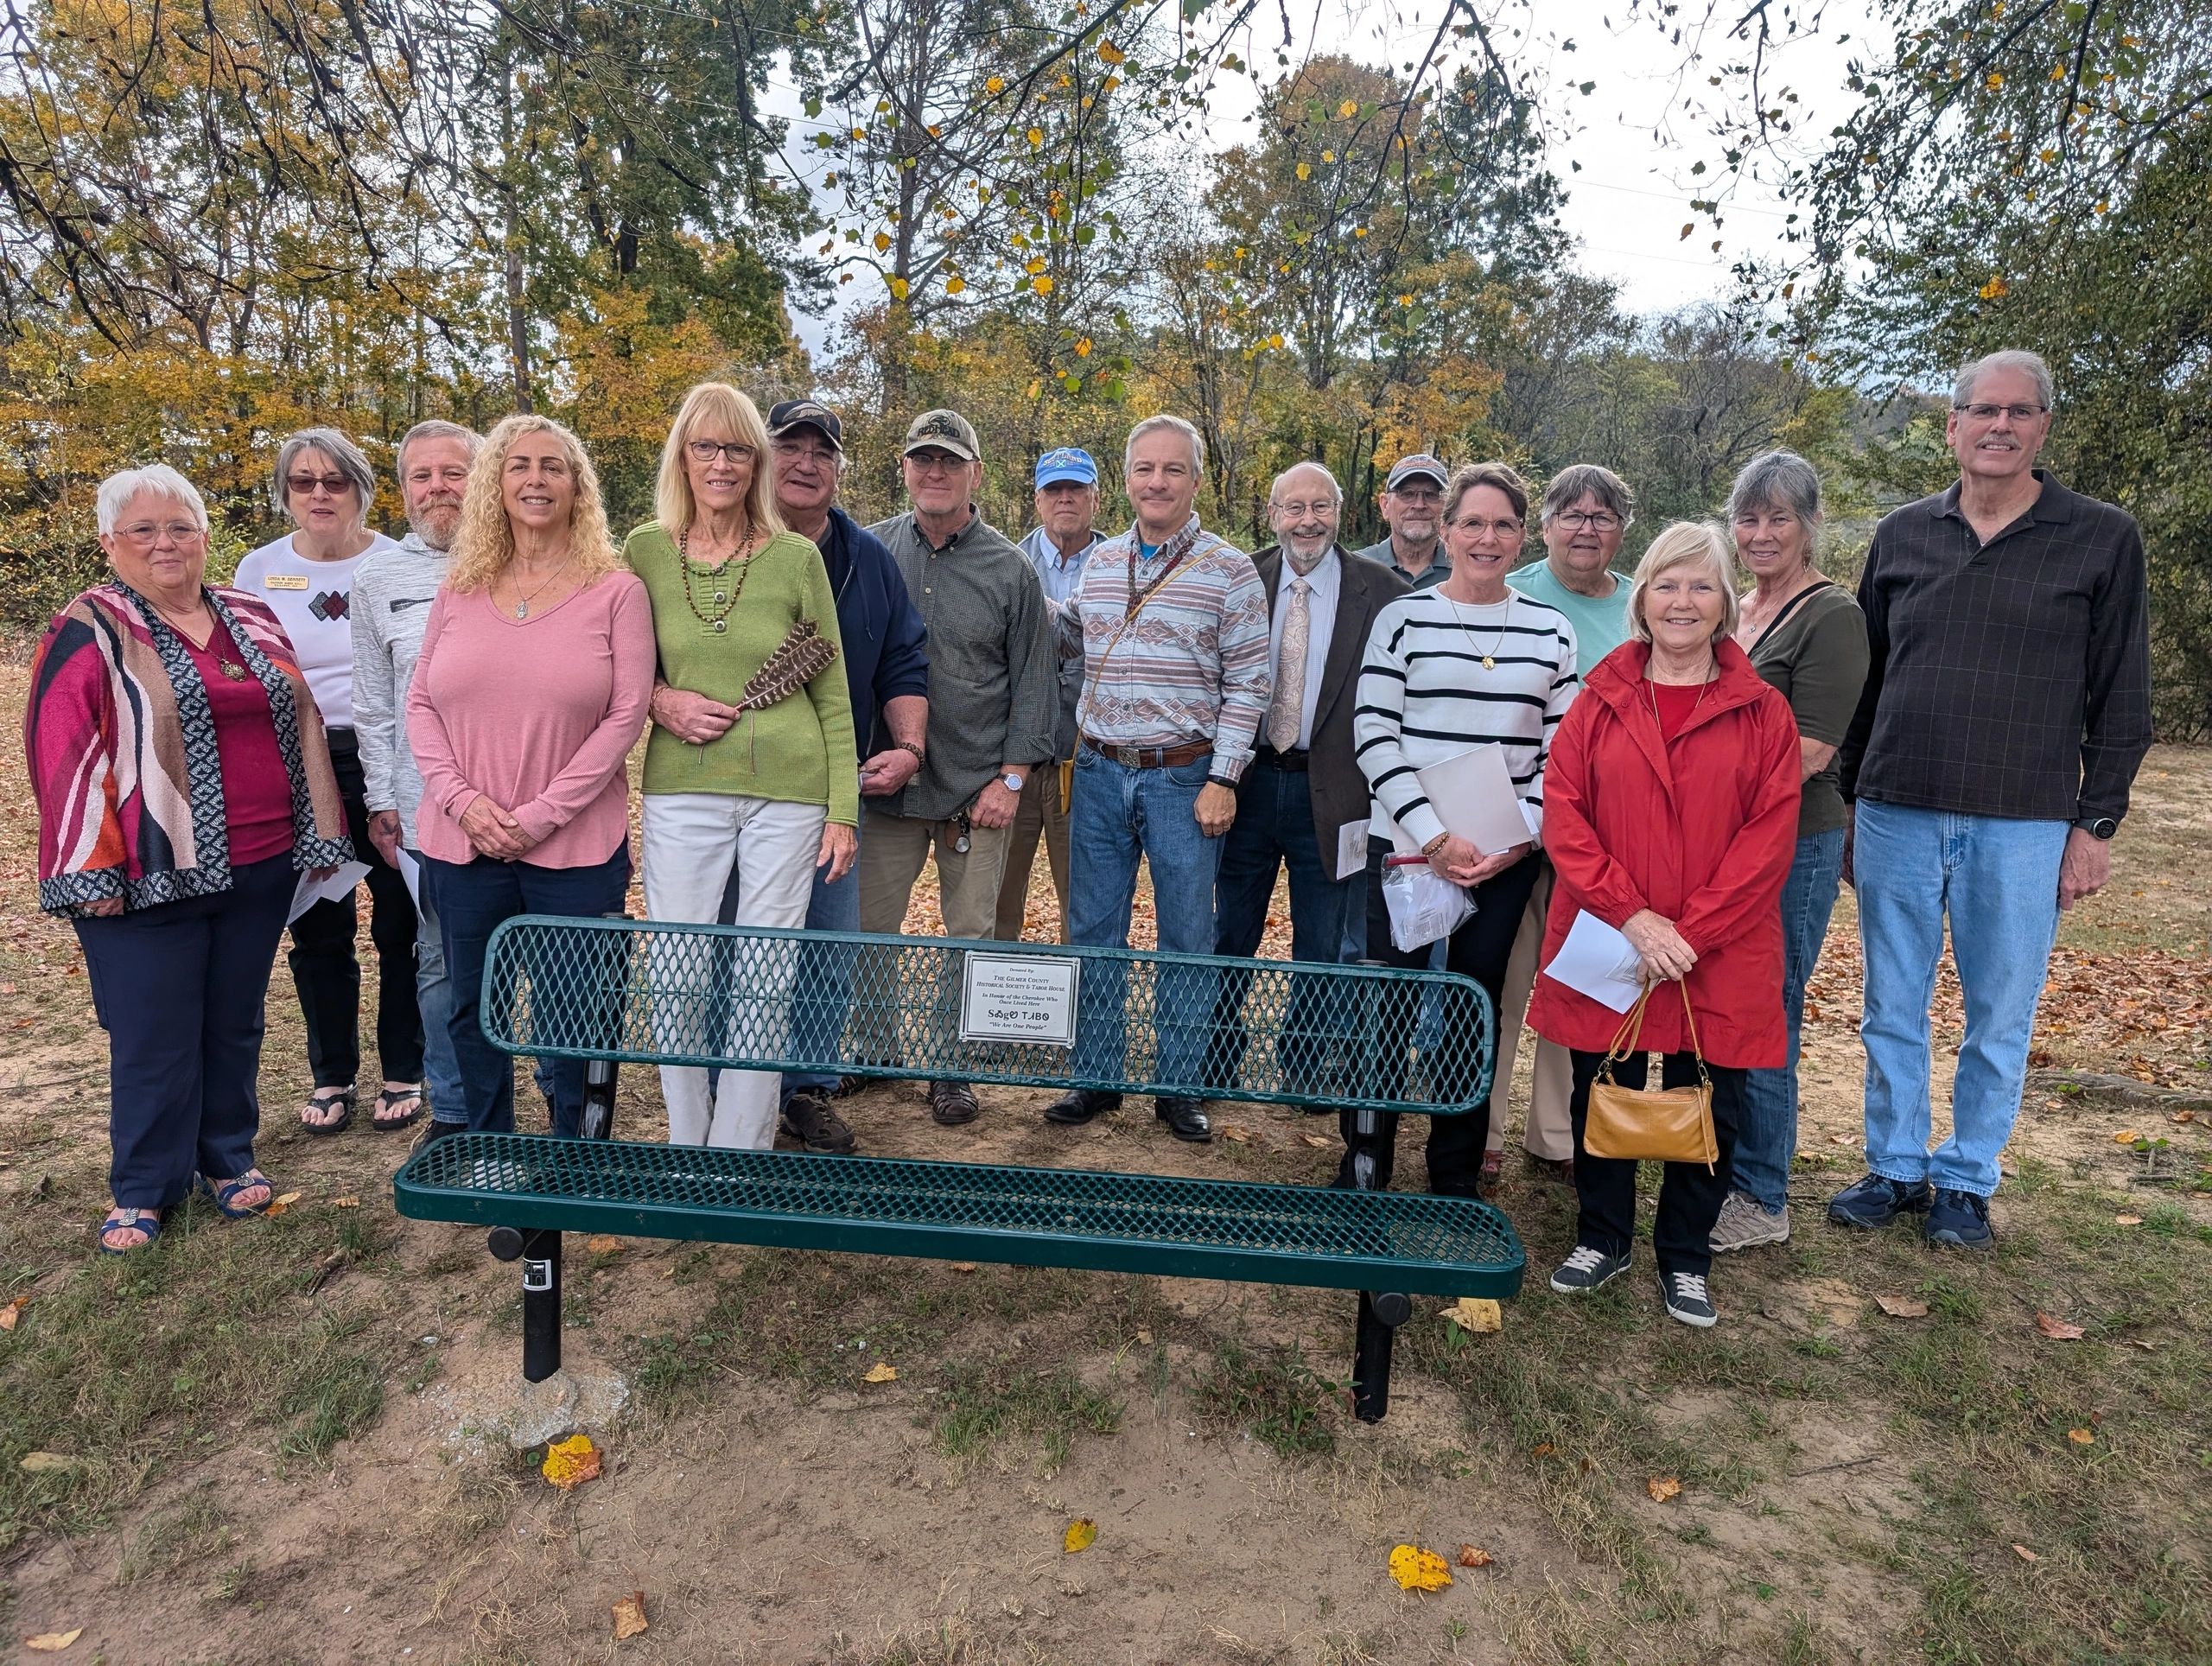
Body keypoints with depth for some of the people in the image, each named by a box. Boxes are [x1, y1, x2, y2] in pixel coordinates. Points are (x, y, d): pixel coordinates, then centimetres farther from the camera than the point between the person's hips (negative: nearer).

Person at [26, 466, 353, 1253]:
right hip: (149, 875, -4)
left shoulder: (251, 618, 10)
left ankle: (228, 1158, 31)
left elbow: (301, 725, 11)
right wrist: (90, 872, -13)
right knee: (154, 1038, 3)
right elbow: (66, 755, -8)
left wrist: (320, 832, 6)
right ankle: (143, 1189, 20)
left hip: (259, 867, 4)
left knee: (236, 1022, 15)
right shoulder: (89, 634, -4)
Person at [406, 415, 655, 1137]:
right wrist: (463, 800, -8)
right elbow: (420, 702, 8)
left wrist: (541, 814, -14)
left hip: (575, 845, -4)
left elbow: (626, 714, -9)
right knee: (472, 1011, 15)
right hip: (461, 842, 4)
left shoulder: (615, 590, -4)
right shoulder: (460, 588, 8)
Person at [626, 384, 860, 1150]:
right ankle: (685, 1158, 22)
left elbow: (833, 696, 4)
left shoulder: (797, 557, 1)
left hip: (787, 792, -1)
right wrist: (659, 700, -7)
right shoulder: (645, 550, 4)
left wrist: (842, 810, 0)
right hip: (680, 790, 1)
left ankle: (741, 1161, 19)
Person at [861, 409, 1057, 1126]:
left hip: (976, 789, -1)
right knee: (869, 927, 6)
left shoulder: (1011, 570, 2)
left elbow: (1032, 681, 3)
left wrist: (1012, 777, -4)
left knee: (971, 936, 6)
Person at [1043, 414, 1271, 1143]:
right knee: (1093, 931, 10)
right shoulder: (1101, 561, 9)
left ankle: (1179, 1087, 19)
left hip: (1185, 779, -4)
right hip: (1099, 773, 4)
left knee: (1187, 939, 5)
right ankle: (1096, 1078, 23)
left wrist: (1222, 780, -11)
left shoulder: (1229, 570, -5)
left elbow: (1246, 685, -6)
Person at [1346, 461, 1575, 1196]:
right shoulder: (1403, 618, 1)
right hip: (1406, 846, -2)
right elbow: (1374, 738, -6)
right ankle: (1364, 1170, 17)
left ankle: (1458, 1177, 23)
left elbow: (1562, 750, 7)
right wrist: (1433, 835, -13)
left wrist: (1519, 837, -7)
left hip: (1507, 856, 2)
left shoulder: (1551, 631, 9)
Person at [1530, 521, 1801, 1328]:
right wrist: (1632, 915, -13)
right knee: (1601, 1093, 10)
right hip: (1604, 949, 1)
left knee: (1709, 1106, 7)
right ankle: (1602, 1238, 32)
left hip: (1721, 959, 0)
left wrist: (1690, 932, -13)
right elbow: (1563, 814, -4)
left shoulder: (1763, 712, 1)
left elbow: (1770, 836, -5)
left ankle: (1685, 1259, 28)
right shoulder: (1600, 700, 3)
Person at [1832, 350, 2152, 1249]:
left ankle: (1965, 1182, 24)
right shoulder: (1901, 535, 8)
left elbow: (2121, 698, 2)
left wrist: (2097, 823, -2)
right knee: (1891, 1009, 9)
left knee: (2000, 1018, 7)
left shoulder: (2103, 540, 1)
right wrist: (1849, 802, 10)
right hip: (1896, 815, 2)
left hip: (2023, 827, -2)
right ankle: (1896, 1168, 24)